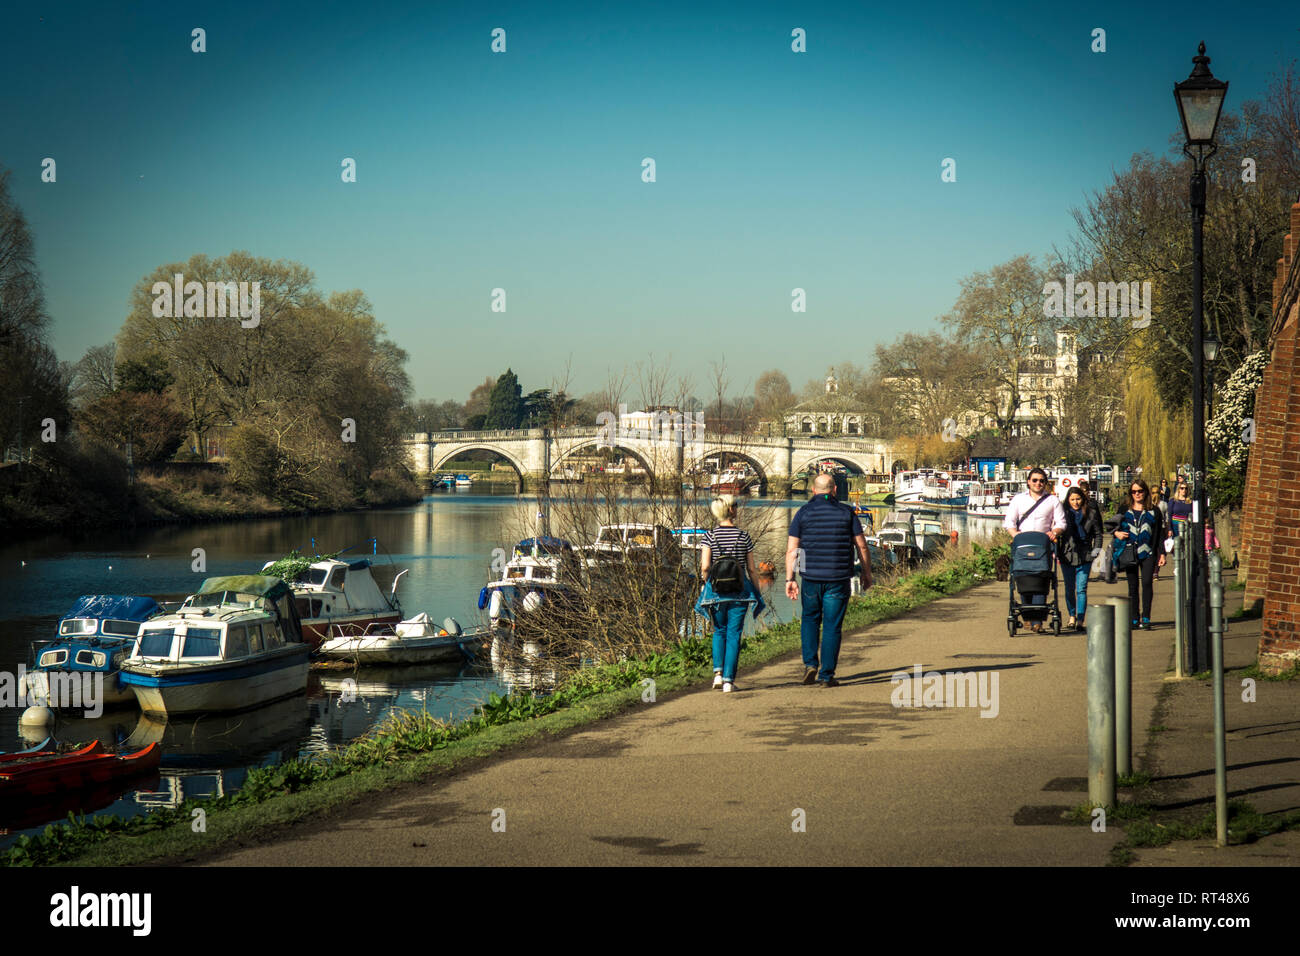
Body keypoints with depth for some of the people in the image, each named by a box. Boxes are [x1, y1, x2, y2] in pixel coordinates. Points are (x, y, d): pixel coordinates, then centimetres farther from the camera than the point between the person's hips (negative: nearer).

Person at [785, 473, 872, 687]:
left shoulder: (803, 513, 2)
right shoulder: (846, 512, 3)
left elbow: (791, 549, -2)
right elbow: (861, 545, 4)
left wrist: (790, 579, 0)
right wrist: (866, 573, 15)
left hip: (811, 577, 1)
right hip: (839, 579, 0)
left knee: (810, 619, 21)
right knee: (832, 627, 4)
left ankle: (810, 663, 7)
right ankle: (826, 675, 3)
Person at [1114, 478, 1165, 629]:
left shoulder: (1153, 511, 8)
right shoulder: (1125, 510, 12)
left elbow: (1160, 534, 9)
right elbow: (1114, 526, 19)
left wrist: (1162, 553, 4)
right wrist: (1117, 533, -4)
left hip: (1148, 554, -2)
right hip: (1130, 553, 2)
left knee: (1146, 582, -14)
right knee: (1132, 585, 3)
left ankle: (1146, 618, -13)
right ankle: (1133, 619, 7)